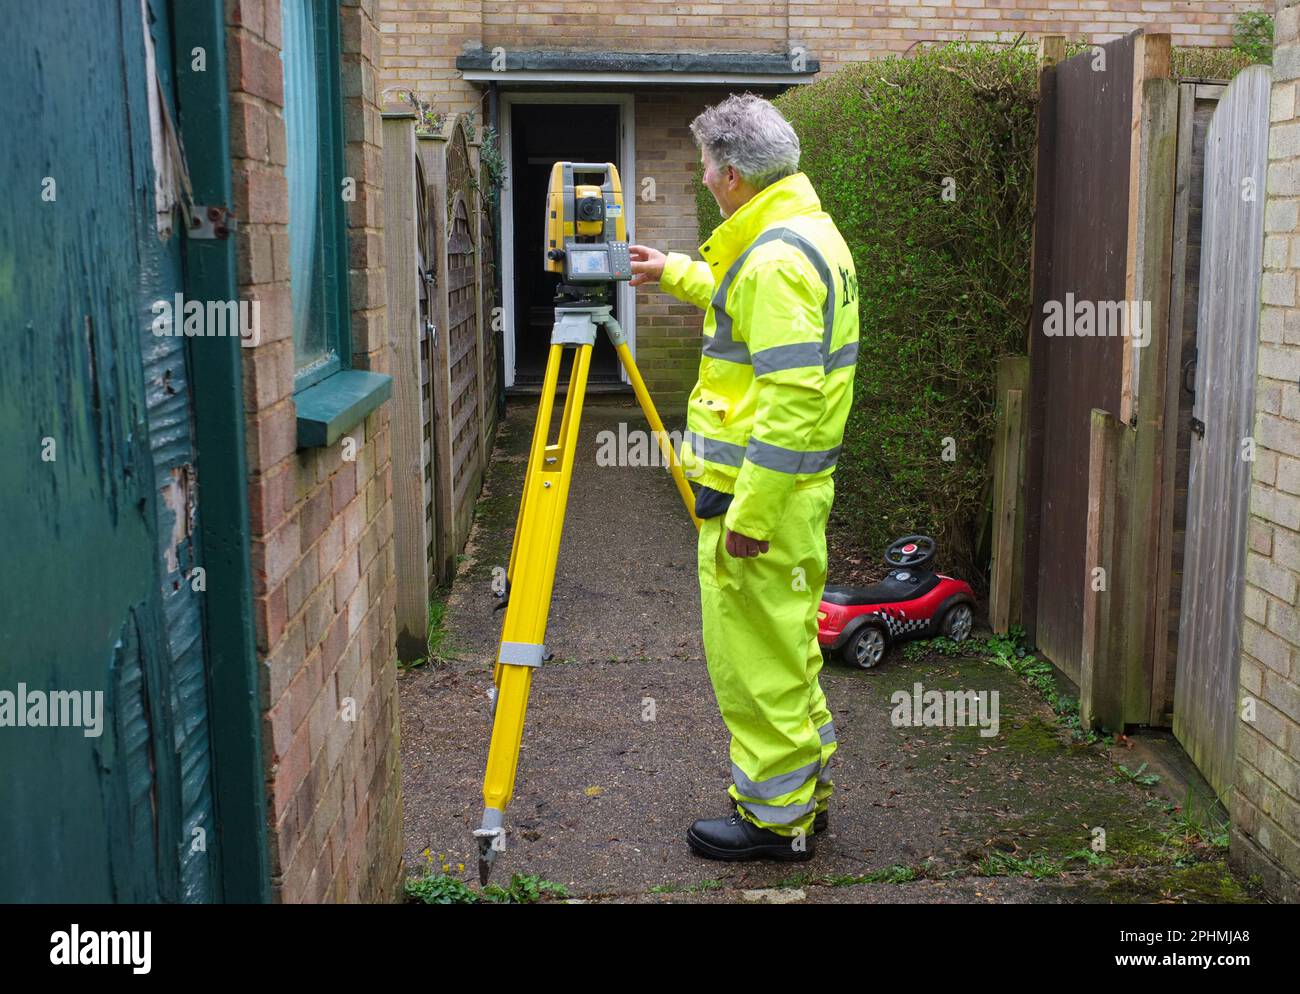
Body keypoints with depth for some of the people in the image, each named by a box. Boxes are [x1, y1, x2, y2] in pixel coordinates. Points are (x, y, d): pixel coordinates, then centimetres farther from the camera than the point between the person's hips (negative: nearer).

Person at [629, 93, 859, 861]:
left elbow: (790, 396, -26)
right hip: (799, 484, 11)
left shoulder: (775, 256, -21)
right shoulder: (811, 230, 12)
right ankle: (805, 795, 32)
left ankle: (776, 818, 14)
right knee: (788, 645, 20)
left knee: (756, 655, 1)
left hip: (761, 490, -11)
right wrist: (675, 274, 38)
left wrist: (750, 512, -24)